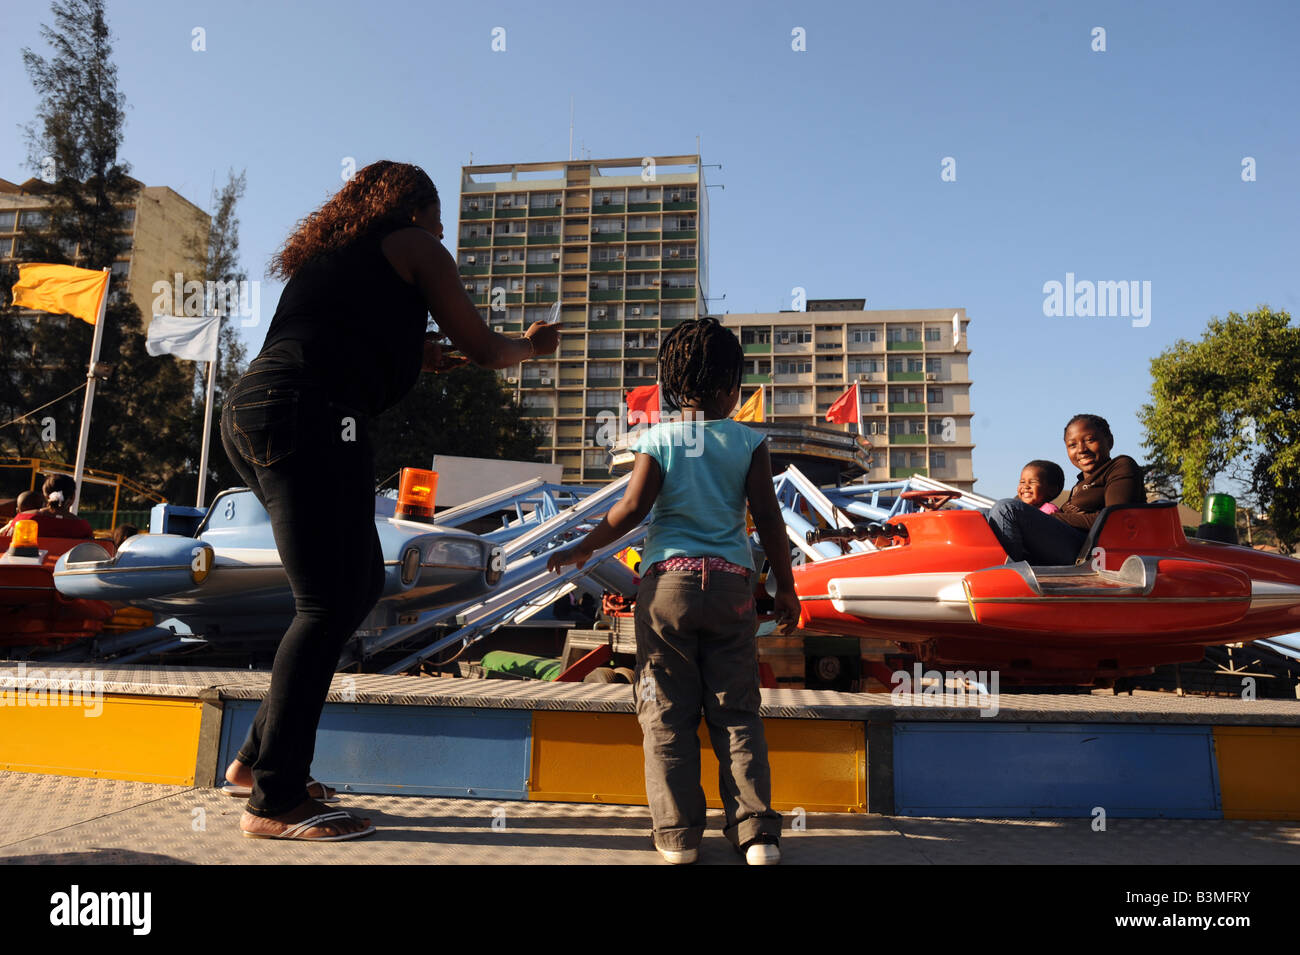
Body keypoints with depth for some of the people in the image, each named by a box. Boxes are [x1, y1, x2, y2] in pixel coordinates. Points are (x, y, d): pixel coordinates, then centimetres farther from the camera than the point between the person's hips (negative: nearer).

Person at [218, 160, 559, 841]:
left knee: (360, 583, 14)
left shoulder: (327, 254, 31)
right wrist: (532, 345, 28)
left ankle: (260, 756, 20)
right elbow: (483, 350, 8)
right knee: (328, 605, -8)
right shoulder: (415, 246, 8)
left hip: (248, 412, 9)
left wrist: (408, 355, 43)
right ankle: (274, 803, -3)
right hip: (309, 419, -9)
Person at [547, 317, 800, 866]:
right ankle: (755, 831, 5)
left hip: (667, 579, -1)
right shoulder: (748, 442, 5)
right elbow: (768, 518, 2)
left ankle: (677, 834, 8)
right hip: (730, 580, 1)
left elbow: (632, 508, -6)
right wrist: (786, 588, 10)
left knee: (667, 713, 6)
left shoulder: (656, 440, 4)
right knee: (736, 712, 8)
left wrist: (581, 550, 7)